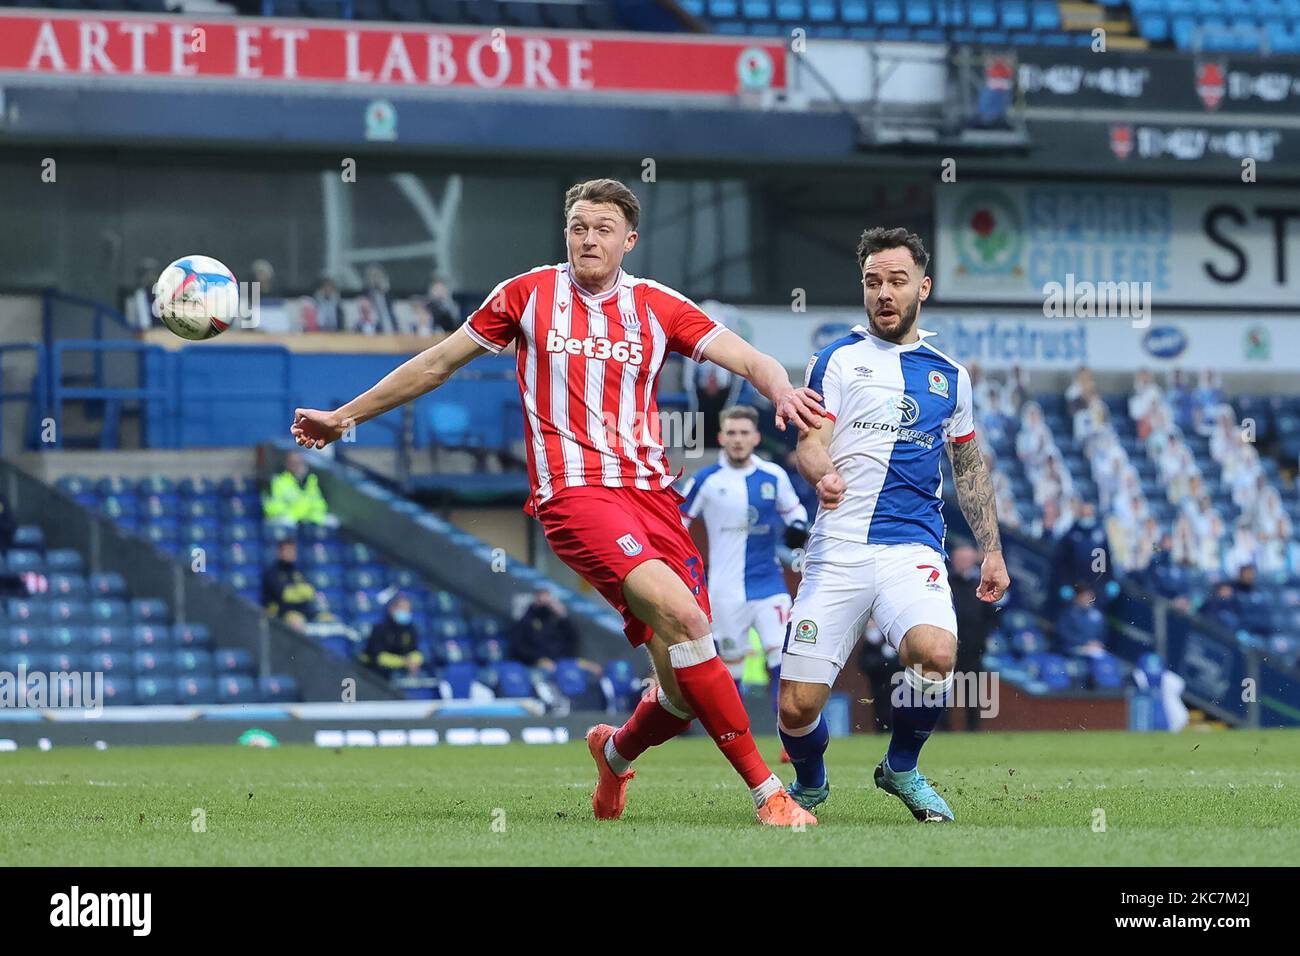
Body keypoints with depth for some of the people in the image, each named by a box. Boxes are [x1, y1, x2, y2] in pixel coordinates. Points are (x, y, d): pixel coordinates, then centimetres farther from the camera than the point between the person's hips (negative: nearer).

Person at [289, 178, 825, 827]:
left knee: (686, 688, -2)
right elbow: (438, 363, 17)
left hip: (651, 493, 3)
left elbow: (745, 358, 0)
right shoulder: (529, 294, 7)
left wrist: (779, 388, -24)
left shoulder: (658, 307, 10)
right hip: (572, 492, -3)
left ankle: (616, 751, 35)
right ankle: (766, 791, -24)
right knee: (678, 613, -29)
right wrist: (344, 417, 22)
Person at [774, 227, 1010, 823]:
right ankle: (809, 784, 28)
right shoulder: (839, 359, 7)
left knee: (935, 652, -30)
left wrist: (992, 549, 20)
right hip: (837, 546, -1)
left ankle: (901, 768, -1)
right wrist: (821, 473, -26)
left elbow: (969, 466, 26)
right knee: (798, 706, -8)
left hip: (913, 546, 1)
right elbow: (809, 442, -3)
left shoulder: (950, 375, 17)